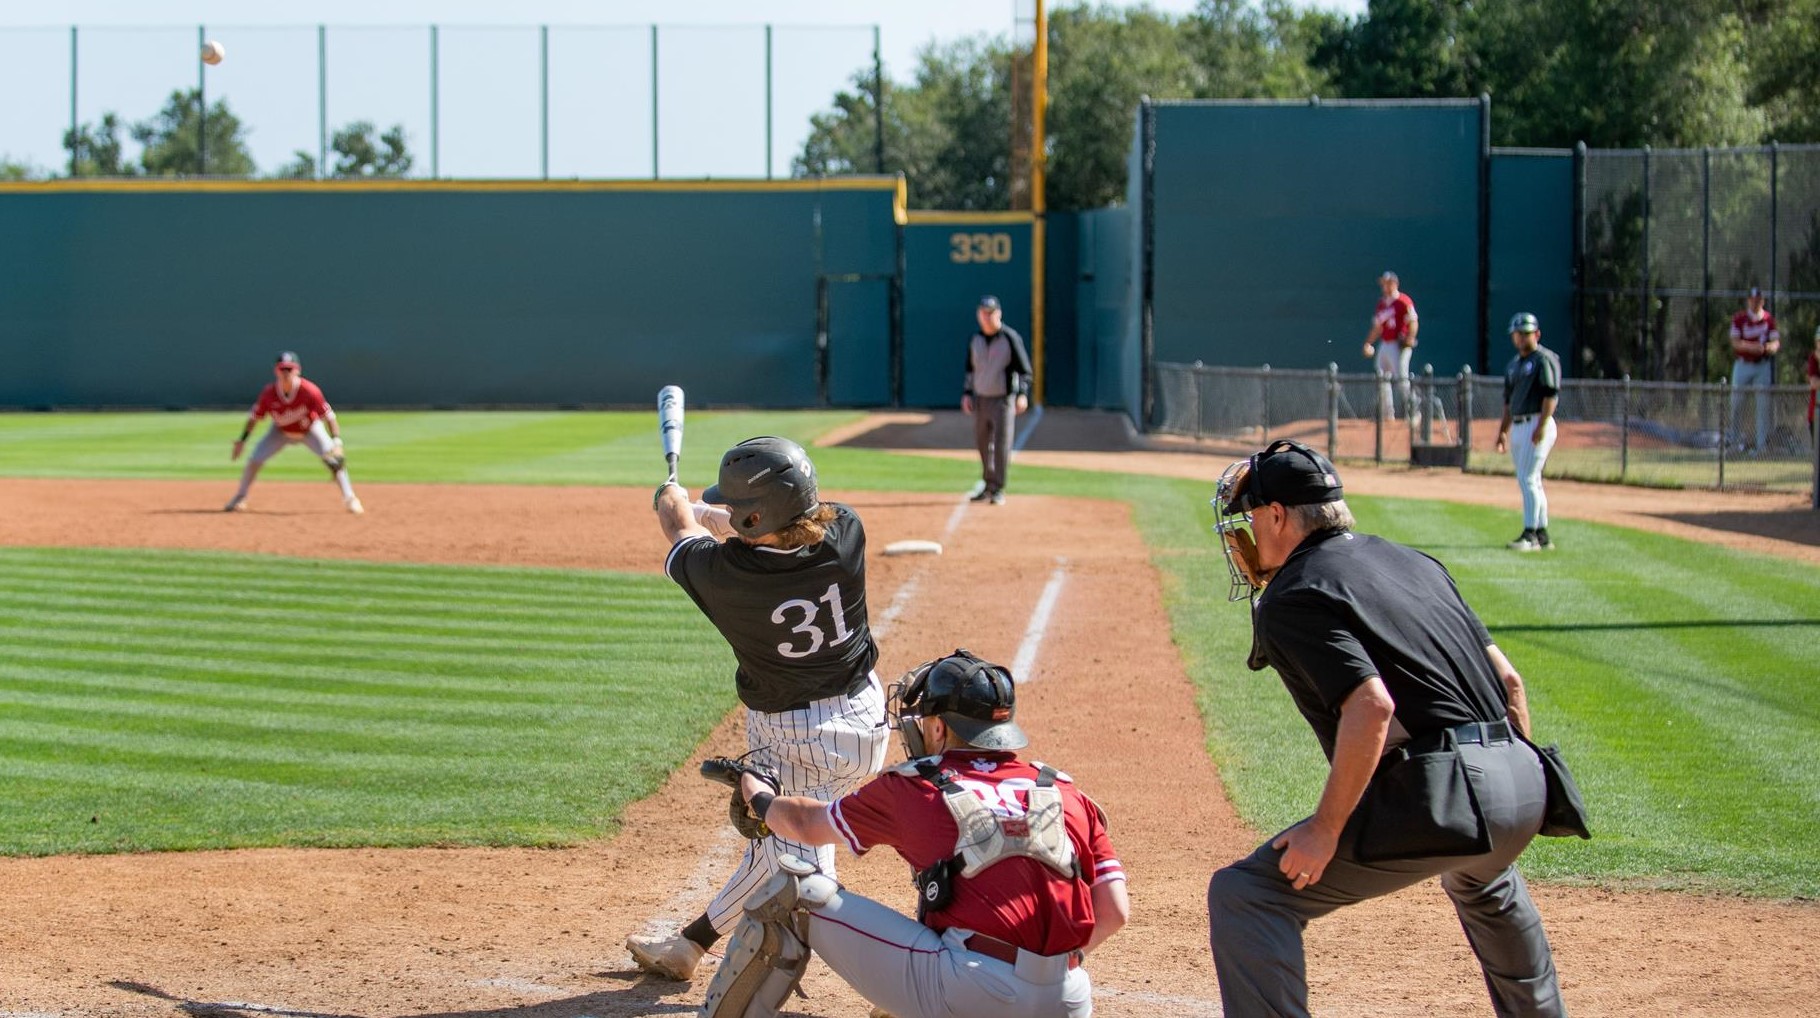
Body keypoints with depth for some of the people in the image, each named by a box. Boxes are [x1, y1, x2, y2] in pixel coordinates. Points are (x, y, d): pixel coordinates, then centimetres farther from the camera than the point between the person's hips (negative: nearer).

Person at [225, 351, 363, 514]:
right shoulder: (269, 392, -26)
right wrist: (242, 440, -16)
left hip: (310, 429, -2)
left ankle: (350, 499, -7)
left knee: (334, 459, -20)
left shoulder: (309, 390, -34)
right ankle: (240, 498, 13)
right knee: (255, 459, -8)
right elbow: (254, 416, -12)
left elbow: (328, 415, -32)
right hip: (281, 431, 2)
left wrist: (336, 442, -43)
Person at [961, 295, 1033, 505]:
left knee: (1002, 445, -9)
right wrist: (966, 393, 7)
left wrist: (1022, 394, -23)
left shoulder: (1010, 338, -9)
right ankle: (988, 486, 24)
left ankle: (998, 490, -5)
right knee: (983, 445, 11)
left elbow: (1024, 370, -10)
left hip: (1004, 399, -6)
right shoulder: (975, 340, 7)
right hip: (980, 399, 6)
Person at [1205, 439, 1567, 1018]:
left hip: (1438, 797, -9)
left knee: (1244, 896, -6)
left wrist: (1326, 830, -16)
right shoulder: (1411, 561, 21)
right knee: (1484, 885, 43)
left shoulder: (1292, 599, -5)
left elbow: (1371, 708, -20)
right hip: (1521, 785, 9)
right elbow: (1507, 679, 20)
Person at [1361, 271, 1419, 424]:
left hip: (1399, 344, -9)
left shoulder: (1403, 301, -7)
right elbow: (1377, 327, 23)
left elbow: (1413, 322, -14)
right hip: (1384, 345, 9)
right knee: (1381, 378, 8)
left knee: (1401, 377, -18)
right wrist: (1368, 343, 15)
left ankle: (1412, 410, -16)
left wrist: (1410, 338, -29)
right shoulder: (1382, 303, 17)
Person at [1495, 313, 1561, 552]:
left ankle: (1531, 534, -15)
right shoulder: (1513, 365, 19)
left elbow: (1551, 394, -15)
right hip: (1517, 427, 9)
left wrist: (1541, 425, -23)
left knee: (1527, 479, -14)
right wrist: (1503, 430, 20)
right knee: (1531, 481, 10)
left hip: (1537, 424, -9)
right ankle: (1542, 536, 15)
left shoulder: (1544, 359, -7)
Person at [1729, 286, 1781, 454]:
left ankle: (1762, 444, -1)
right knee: (1736, 404, 1)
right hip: (1743, 364, 0)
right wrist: (1752, 347, -27)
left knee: (1763, 405, -3)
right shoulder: (1739, 319, -2)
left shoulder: (1769, 319, 2)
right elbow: (1735, 342, -10)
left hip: (1763, 365, 0)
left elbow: (1776, 342, -1)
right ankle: (1737, 440, 15)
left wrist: (1771, 347, -25)